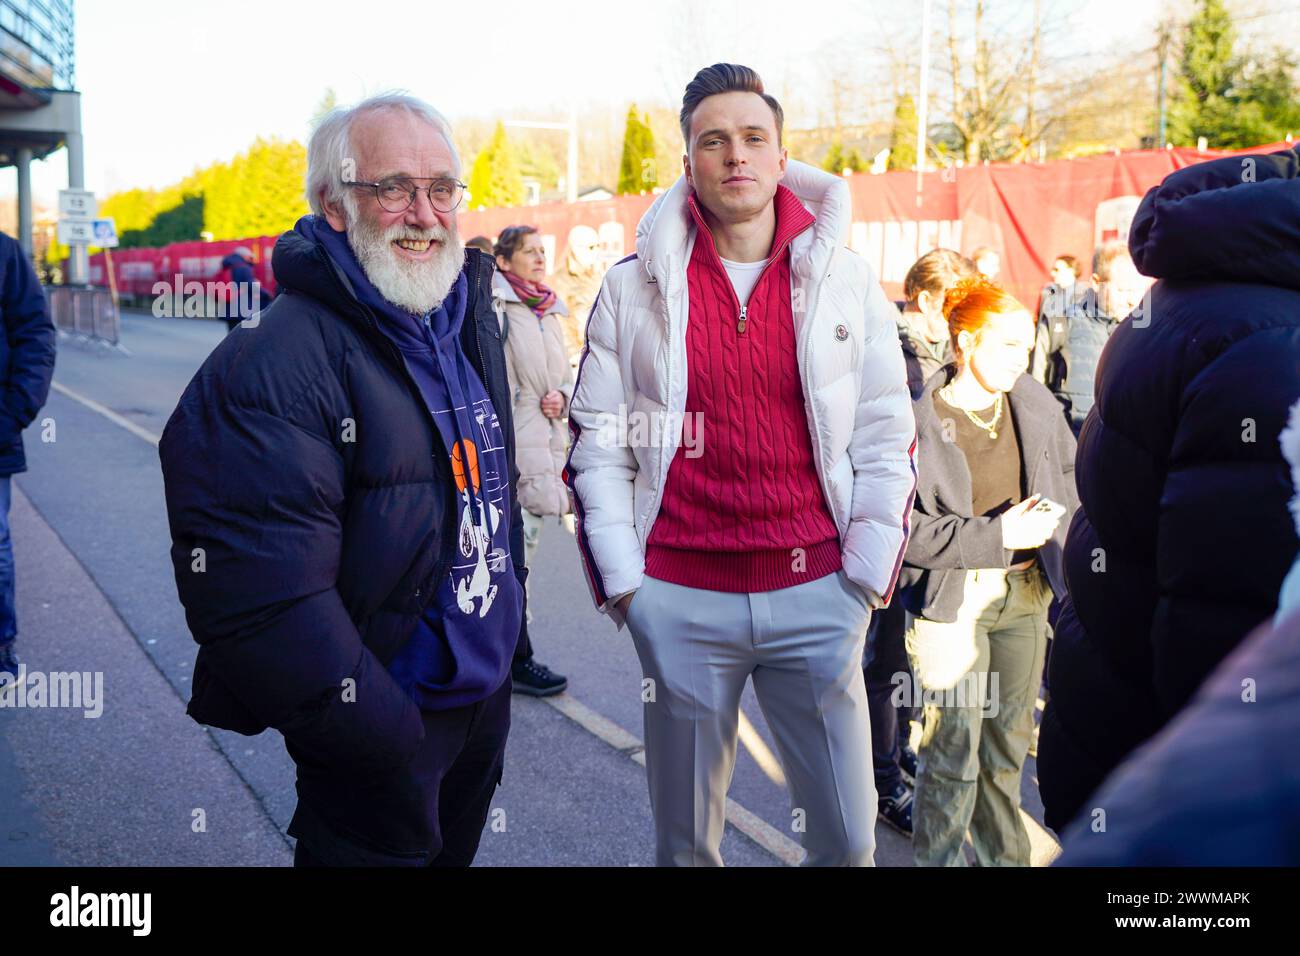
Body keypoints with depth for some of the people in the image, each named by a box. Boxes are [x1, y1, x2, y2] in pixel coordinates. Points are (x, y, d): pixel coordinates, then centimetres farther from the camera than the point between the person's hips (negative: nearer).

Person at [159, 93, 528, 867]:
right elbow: (258, 593, -29)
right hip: (380, 738, -8)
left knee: (456, 848, 24)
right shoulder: (278, 364, -24)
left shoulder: (469, 318, 5)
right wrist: (382, 739, -24)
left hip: (486, 693, 8)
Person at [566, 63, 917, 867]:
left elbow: (887, 438, 5)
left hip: (818, 596, 1)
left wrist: (868, 576, 0)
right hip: (680, 601, 0)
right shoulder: (633, 289, 3)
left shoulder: (848, 281, 4)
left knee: (849, 834, 7)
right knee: (685, 839, 13)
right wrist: (622, 581, -2)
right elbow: (598, 445, 4)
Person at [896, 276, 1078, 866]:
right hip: (952, 598, -6)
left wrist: (1054, 512, 0)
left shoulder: (1032, 402, 3)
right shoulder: (919, 420, -16)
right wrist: (995, 536, -21)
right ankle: (938, 857, 16)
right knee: (953, 750, -3)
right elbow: (903, 527, -18)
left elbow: (1072, 470, 19)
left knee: (1009, 737, 19)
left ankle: (1004, 855, 36)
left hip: (1025, 593, 6)